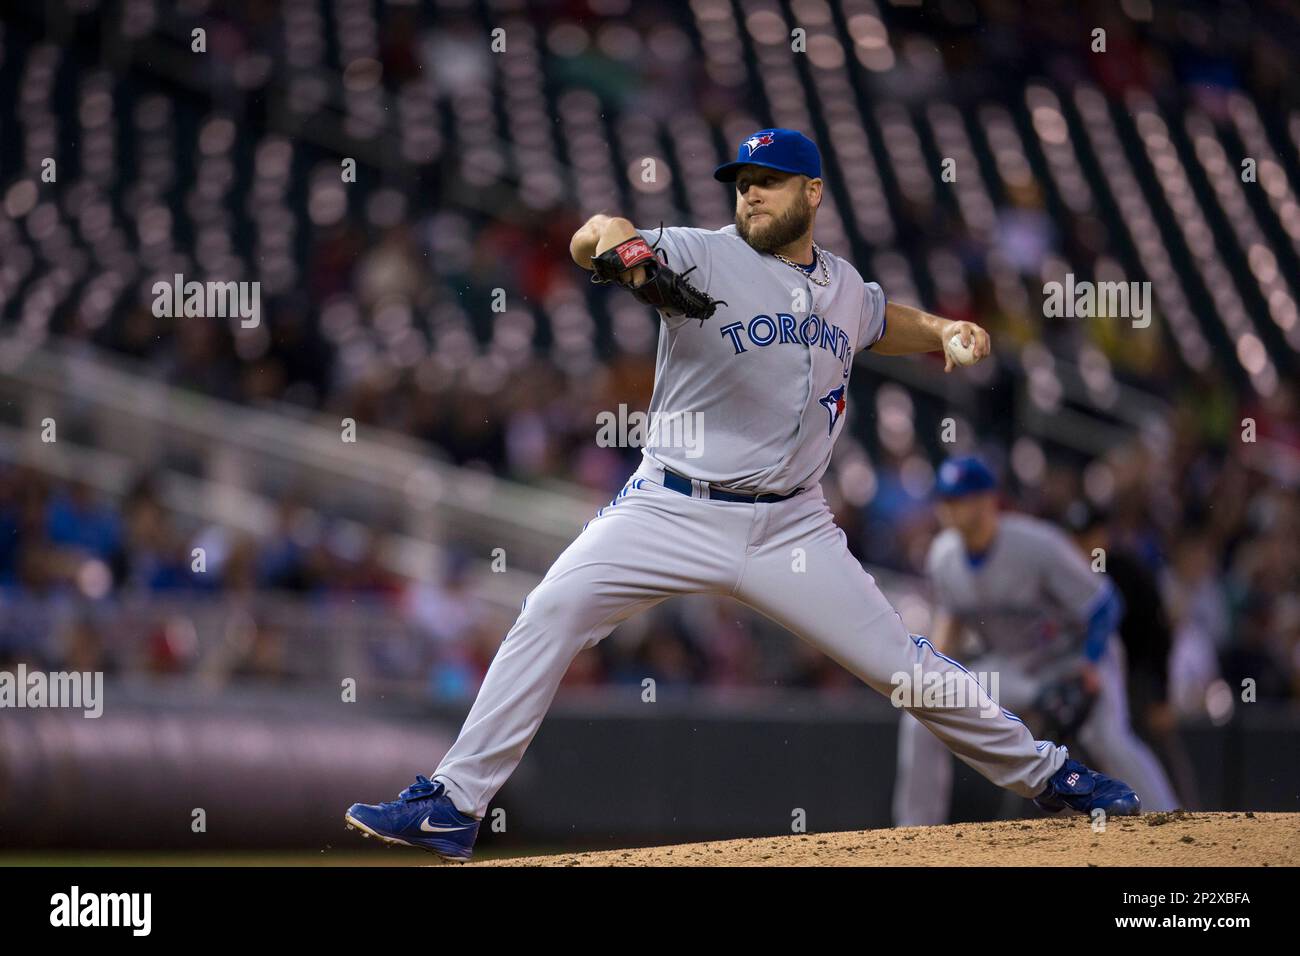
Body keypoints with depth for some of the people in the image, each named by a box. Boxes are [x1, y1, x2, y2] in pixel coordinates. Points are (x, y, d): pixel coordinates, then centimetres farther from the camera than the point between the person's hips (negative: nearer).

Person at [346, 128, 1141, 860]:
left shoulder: (842, 284, 9)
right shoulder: (703, 256, -6)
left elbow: (882, 321, 33)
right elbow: (594, 239, -22)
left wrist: (944, 331, 12)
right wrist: (615, 241, -46)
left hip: (791, 528, 3)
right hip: (673, 516, -3)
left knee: (900, 661, 1)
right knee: (552, 613, -21)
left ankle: (1043, 773, 21)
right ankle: (454, 805, -17)